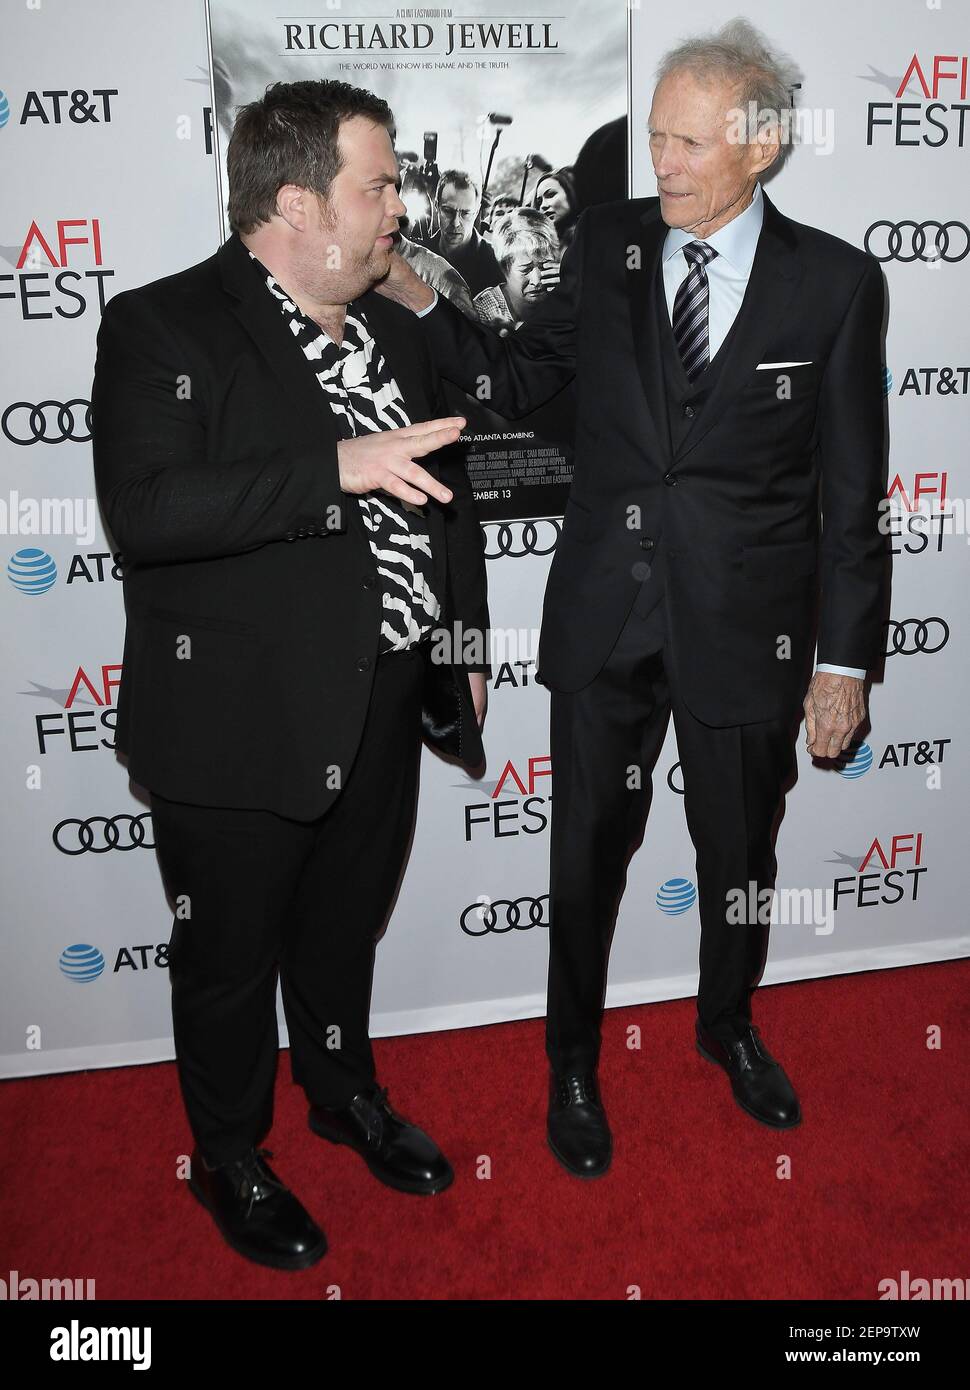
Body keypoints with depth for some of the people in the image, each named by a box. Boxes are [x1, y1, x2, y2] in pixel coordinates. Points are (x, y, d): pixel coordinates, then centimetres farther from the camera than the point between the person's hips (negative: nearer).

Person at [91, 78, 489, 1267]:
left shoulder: (394, 333, 9)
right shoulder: (162, 329, -13)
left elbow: (447, 495, 18)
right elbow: (144, 509, -28)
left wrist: (470, 636, 14)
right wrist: (337, 468, -32)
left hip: (382, 718, 6)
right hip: (239, 734, -6)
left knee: (344, 932, 25)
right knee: (231, 960, 14)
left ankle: (345, 1093, 51)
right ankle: (230, 1159, 39)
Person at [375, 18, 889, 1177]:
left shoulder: (834, 281, -6)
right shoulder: (605, 245, 0)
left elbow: (852, 492, -4)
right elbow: (516, 379, 5)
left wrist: (846, 659, -5)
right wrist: (414, 302, -11)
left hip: (744, 625, -1)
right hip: (604, 614, 1)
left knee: (738, 851, 17)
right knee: (586, 855, 11)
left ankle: (727, 1025, 47)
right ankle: (573, 1064, 35)